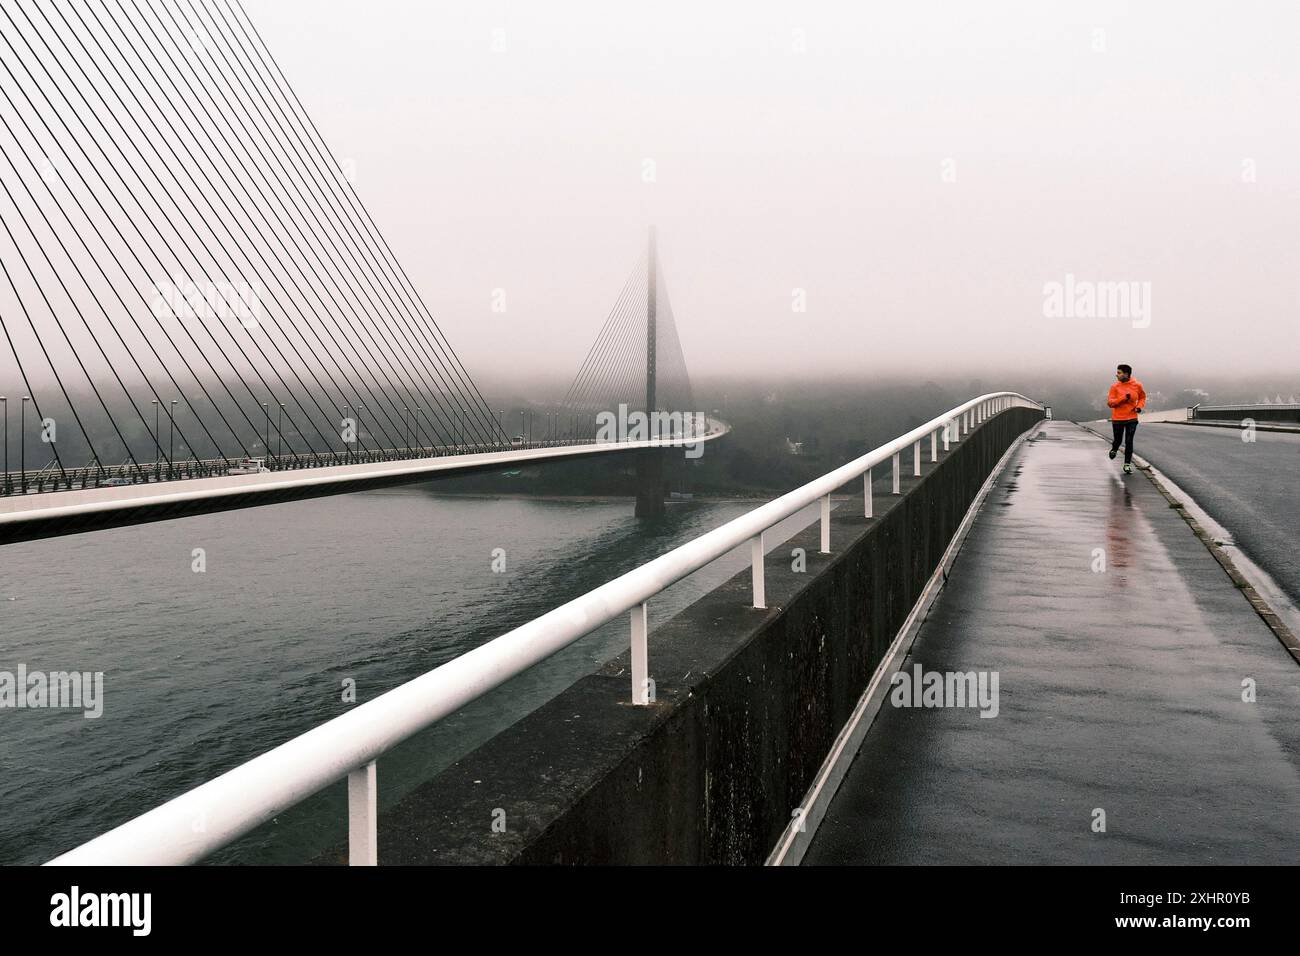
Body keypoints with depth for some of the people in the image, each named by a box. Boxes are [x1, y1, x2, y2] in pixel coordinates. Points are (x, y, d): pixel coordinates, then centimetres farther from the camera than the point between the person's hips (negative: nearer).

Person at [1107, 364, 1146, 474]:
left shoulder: (1137, 385, -2)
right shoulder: (1115, 387, -5)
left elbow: (1142, 397, 15)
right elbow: (1110, 402, -11)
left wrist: (1139, 406, -4)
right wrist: (1124, 398, -22)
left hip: (1132, 419, 0)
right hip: (1117, 419, 0)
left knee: (1129, 442, -4)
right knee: (1118, 440, 12)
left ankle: (1127, 465, 3)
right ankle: (1114, 449, 47)